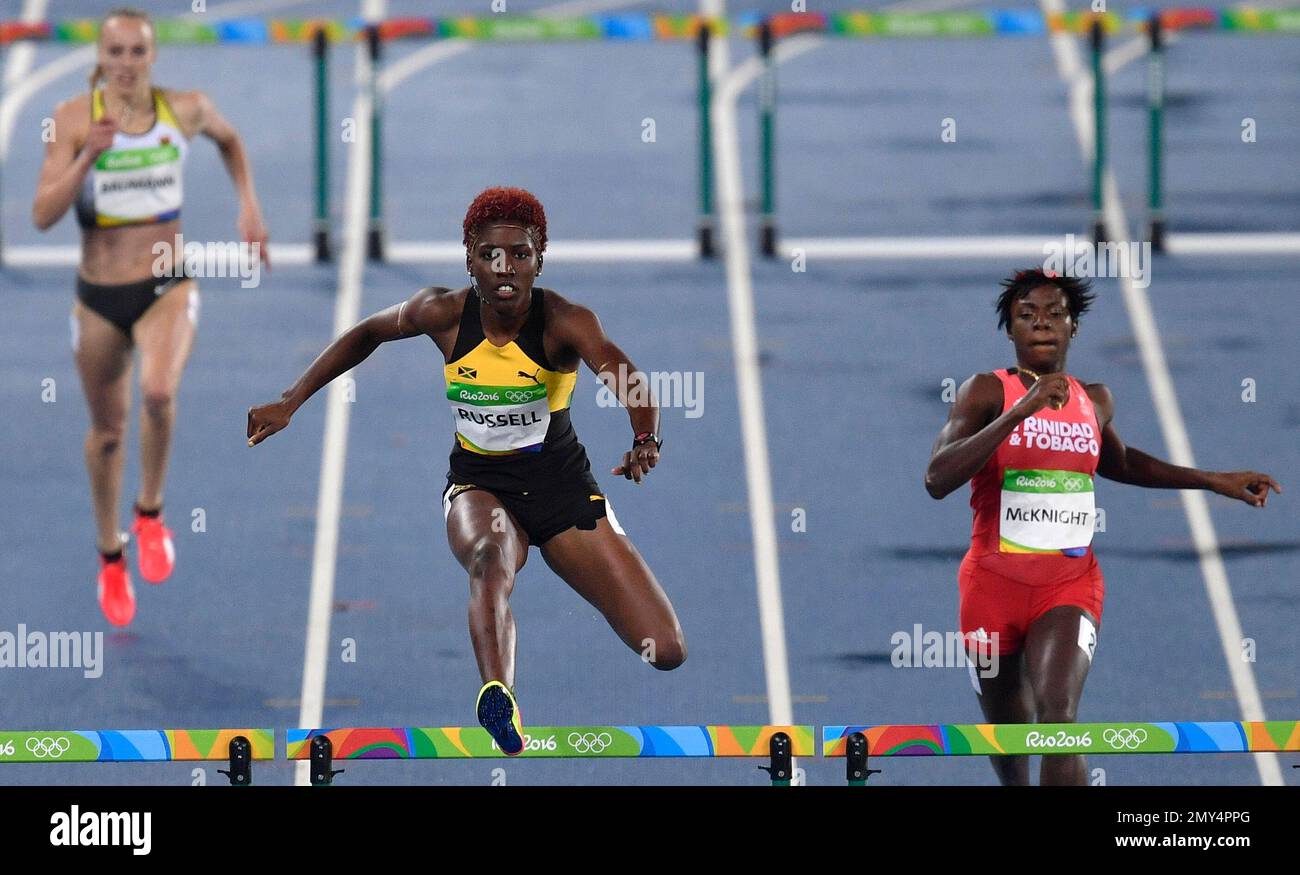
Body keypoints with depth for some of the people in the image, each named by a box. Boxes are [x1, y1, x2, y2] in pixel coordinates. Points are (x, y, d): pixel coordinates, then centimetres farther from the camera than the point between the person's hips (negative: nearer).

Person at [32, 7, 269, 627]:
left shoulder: (185, 109, -4)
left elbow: (229, 141, 21)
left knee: (158, 391, -29)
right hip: (99, 295, 1)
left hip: (167, 287, -1)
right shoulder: (75, 118, -8)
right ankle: (110, 554, 37)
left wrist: (249, 206, 10)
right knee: (108, 429, 14)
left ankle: (150, 512, -3)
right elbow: (44, 215, -15)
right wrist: (88, 155, -26)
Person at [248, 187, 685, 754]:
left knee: (666, 653, -6)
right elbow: (368, 334, 7)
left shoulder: (564, 322, -20)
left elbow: (622, 374, -39)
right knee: (491, 559, -40)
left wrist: (644, 441, -60)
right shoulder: (445, 315, -12)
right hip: (479, 484, 0)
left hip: (563, 486, 0)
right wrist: (290, 403, 6)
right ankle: (498, 699, -67)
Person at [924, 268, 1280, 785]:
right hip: (994, 583, -1)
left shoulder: (1095, 401, 7)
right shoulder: (988, 392, -7)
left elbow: (1118, 462, 30)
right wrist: (1020, 411, -28)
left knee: (1058, 717, -24)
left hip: (1070, 585, 1)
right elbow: (938, 480, -22)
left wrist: (1214, 481, 26)